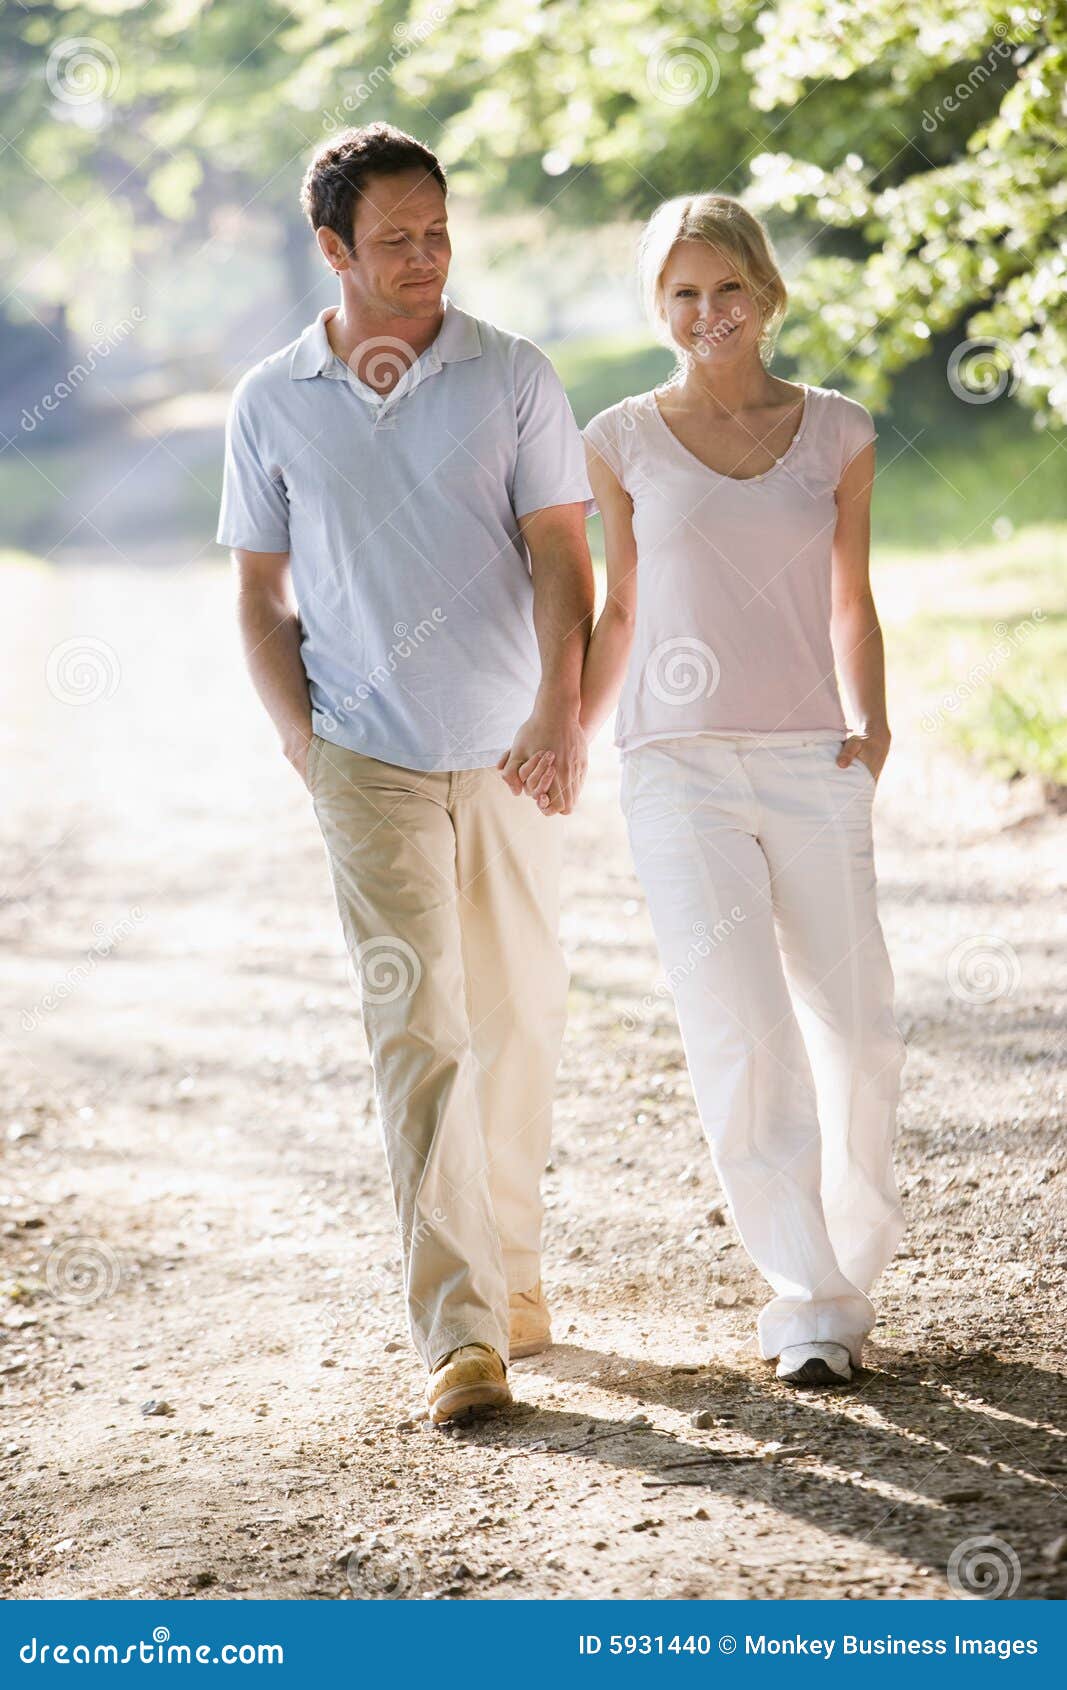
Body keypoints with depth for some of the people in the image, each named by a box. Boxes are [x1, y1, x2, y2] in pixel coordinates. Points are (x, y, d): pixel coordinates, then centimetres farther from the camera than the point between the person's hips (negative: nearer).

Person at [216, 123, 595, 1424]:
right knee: (417, 1028, -11)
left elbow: (560, 559, -5)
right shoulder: (272, 404, 1)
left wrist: (561, 712, -19)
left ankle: (508, 1268, 31)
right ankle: (455, 1329, -12)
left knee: (521, 1018, 11)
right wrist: (304, 741, -3)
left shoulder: (513, 379, -1)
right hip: (370, 762, -1)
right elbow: (261, 594, 8)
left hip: (510, 754, 2)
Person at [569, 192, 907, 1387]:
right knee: (742, 1035, -13)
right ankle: (808, 1300, -7)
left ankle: (850, 1265, 22)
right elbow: (620, 612, 13)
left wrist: (870, 719, -1)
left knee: (854, 1032, 2)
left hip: (812, 764, 2)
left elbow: (851, 606, 14)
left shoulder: (836, 433, 8)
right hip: (678, 767, -2)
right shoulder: (625, 441, 6)